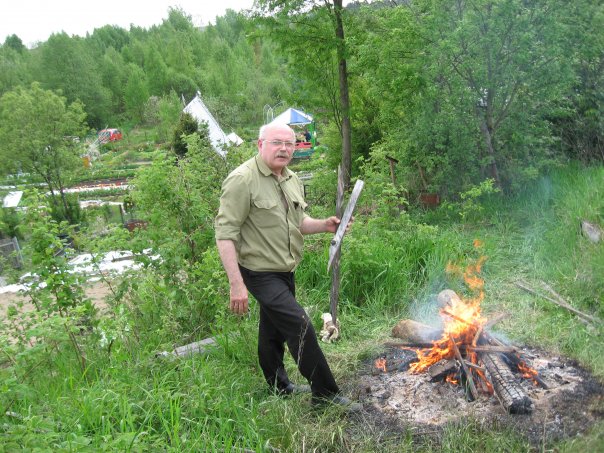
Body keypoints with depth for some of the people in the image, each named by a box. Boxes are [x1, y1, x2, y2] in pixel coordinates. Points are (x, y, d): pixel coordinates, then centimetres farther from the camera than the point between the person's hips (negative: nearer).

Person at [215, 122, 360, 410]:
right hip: (261, 274, -8)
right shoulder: (242, 179, -19)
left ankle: (279, 386, 41)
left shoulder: (291, 179, 8)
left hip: (285, 271, 8)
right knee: (301, 328, -11)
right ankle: (326, 394, 4)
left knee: (274, 330, 23)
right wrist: (236, 283, -28)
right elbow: (225, 233, -23)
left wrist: (324, 225, -3)